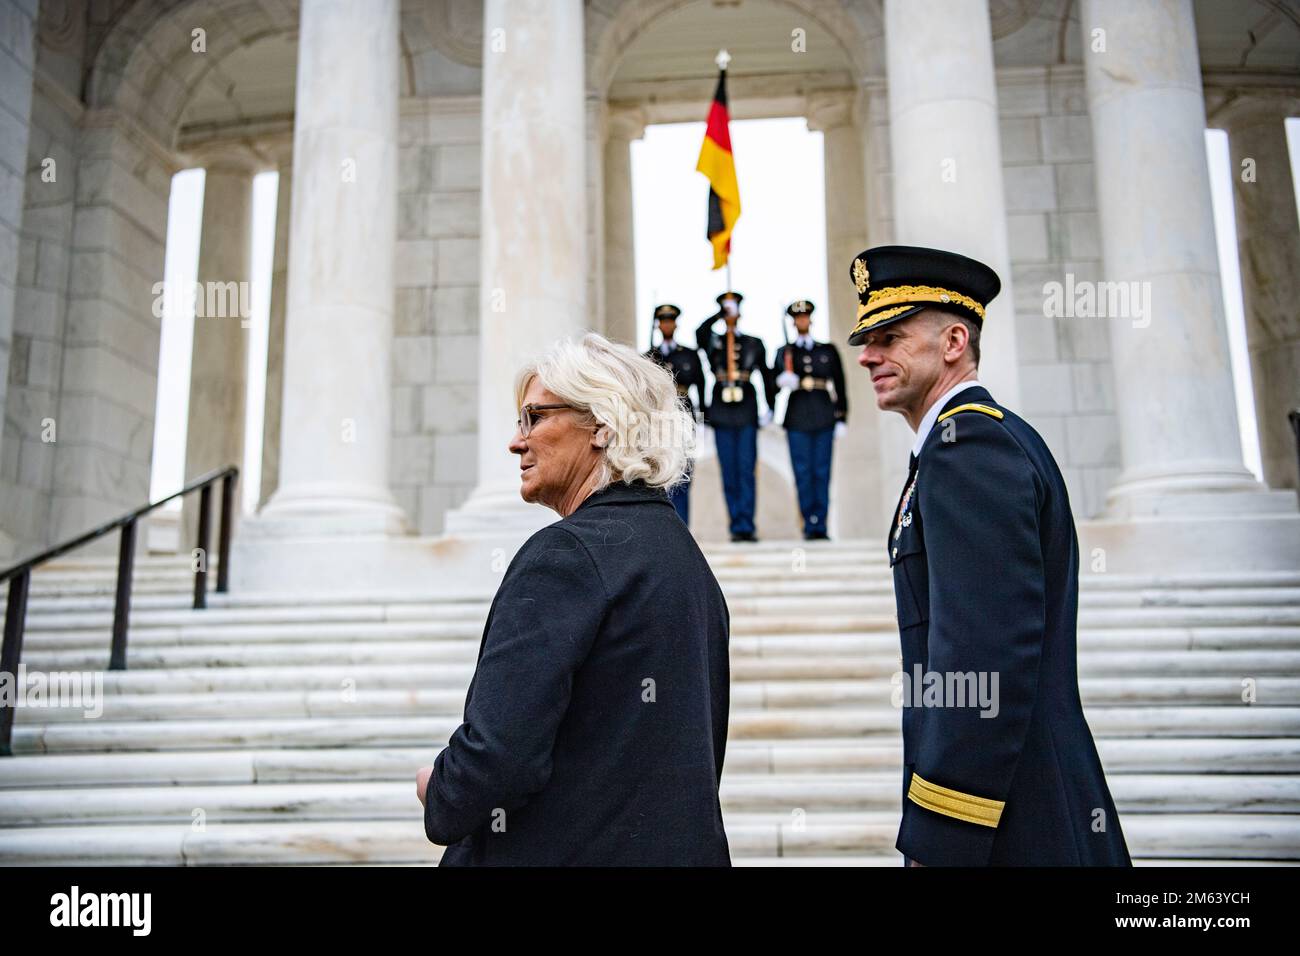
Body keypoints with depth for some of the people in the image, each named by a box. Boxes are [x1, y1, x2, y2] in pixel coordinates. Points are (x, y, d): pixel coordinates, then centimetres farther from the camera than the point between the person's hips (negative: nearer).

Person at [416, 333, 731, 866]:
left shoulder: (566, 553, -18)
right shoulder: (689, 557, 8)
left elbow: (496, 754, -24)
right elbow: (702, 759, 14)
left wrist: (438, 794, -4)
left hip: (565, 848, -8)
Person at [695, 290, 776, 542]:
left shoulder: (754, 344, 11)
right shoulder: (712, 342, 10)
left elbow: (767, 376, 12)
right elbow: (700, 332, -13)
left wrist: (770, 408, 7)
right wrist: (720, 313, -14)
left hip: (746, 413, -1)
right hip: (721, 413, 1)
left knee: (746, 471, -5)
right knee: (729, 472, 2)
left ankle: (746, 526, -3)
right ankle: (737, 527, 8)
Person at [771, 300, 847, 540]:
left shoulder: (828, 350, 14)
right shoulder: (785, 352, 12)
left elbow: (840, 385, 12)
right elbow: (775, 375, -5)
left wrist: (842, 419, 6)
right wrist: (783, 379, -28)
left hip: (824, 417, 0)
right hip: (797, 419, 0)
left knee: (822, 473, -1)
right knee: (803, 474, -3)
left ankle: (820, 526, 3)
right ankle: (809, 525, 2)